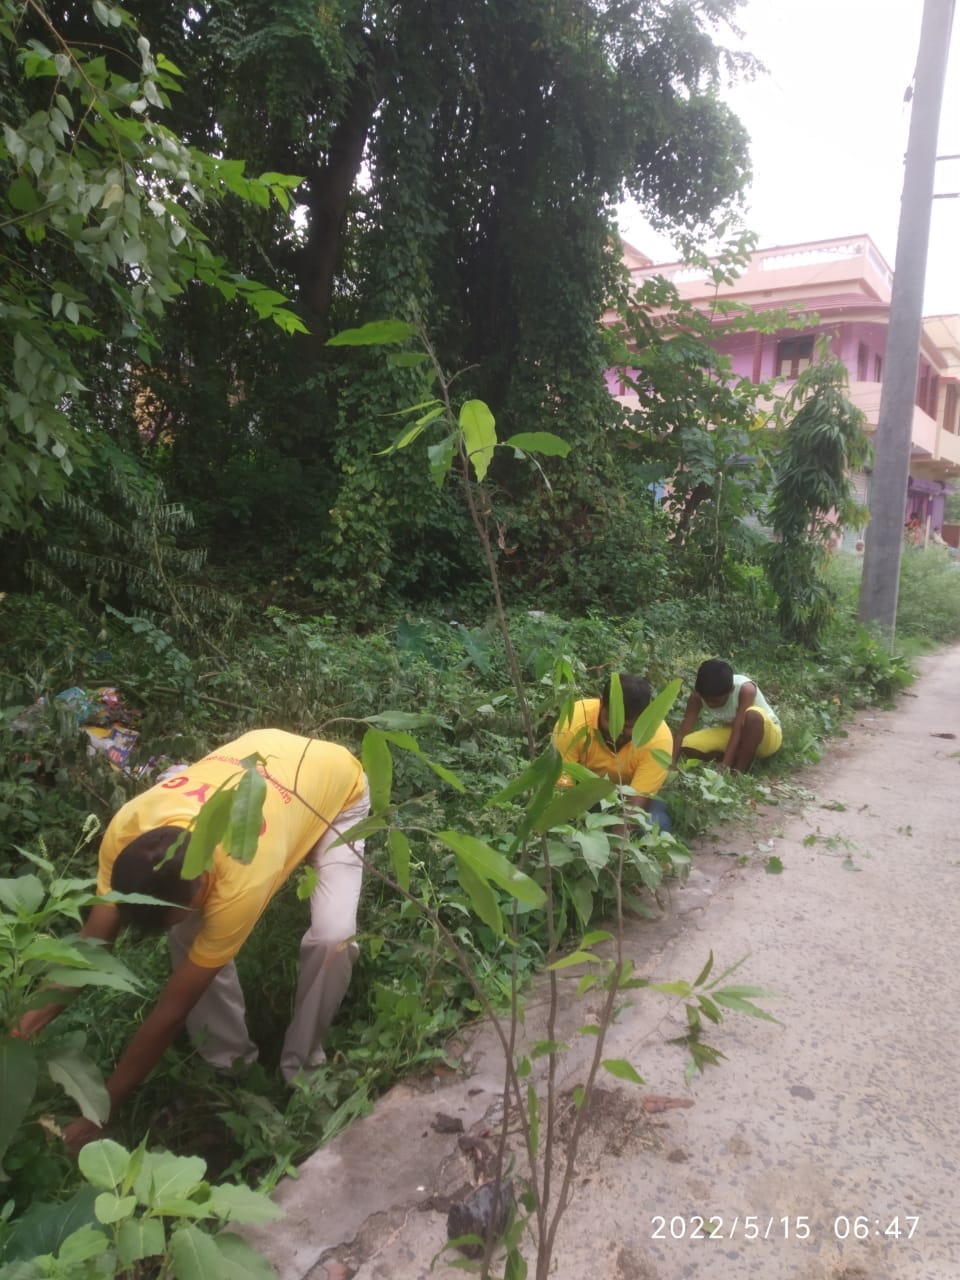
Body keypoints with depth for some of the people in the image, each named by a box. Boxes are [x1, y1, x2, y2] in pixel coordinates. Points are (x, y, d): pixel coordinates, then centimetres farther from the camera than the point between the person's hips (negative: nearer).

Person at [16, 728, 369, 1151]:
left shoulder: (240, 882, -44)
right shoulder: (127, 831, -31)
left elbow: (171, 1010, -32)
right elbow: (93, 939, -15)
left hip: (336, 782, -5)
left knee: (332, 937, -23)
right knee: (191, 934, -9)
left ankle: (301, 1069, 3)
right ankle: (231, 1063, 10)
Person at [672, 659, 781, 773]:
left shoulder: (745, 689, -31)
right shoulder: (698, 695, -20)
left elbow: (738, 731, -36)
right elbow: (683, 733, -22)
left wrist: (725, 766, -43)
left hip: (766, 735, -4)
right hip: (729, 732, 4)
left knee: (753, 715, -40)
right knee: (687, 745, -20)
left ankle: (739, 771, -30)